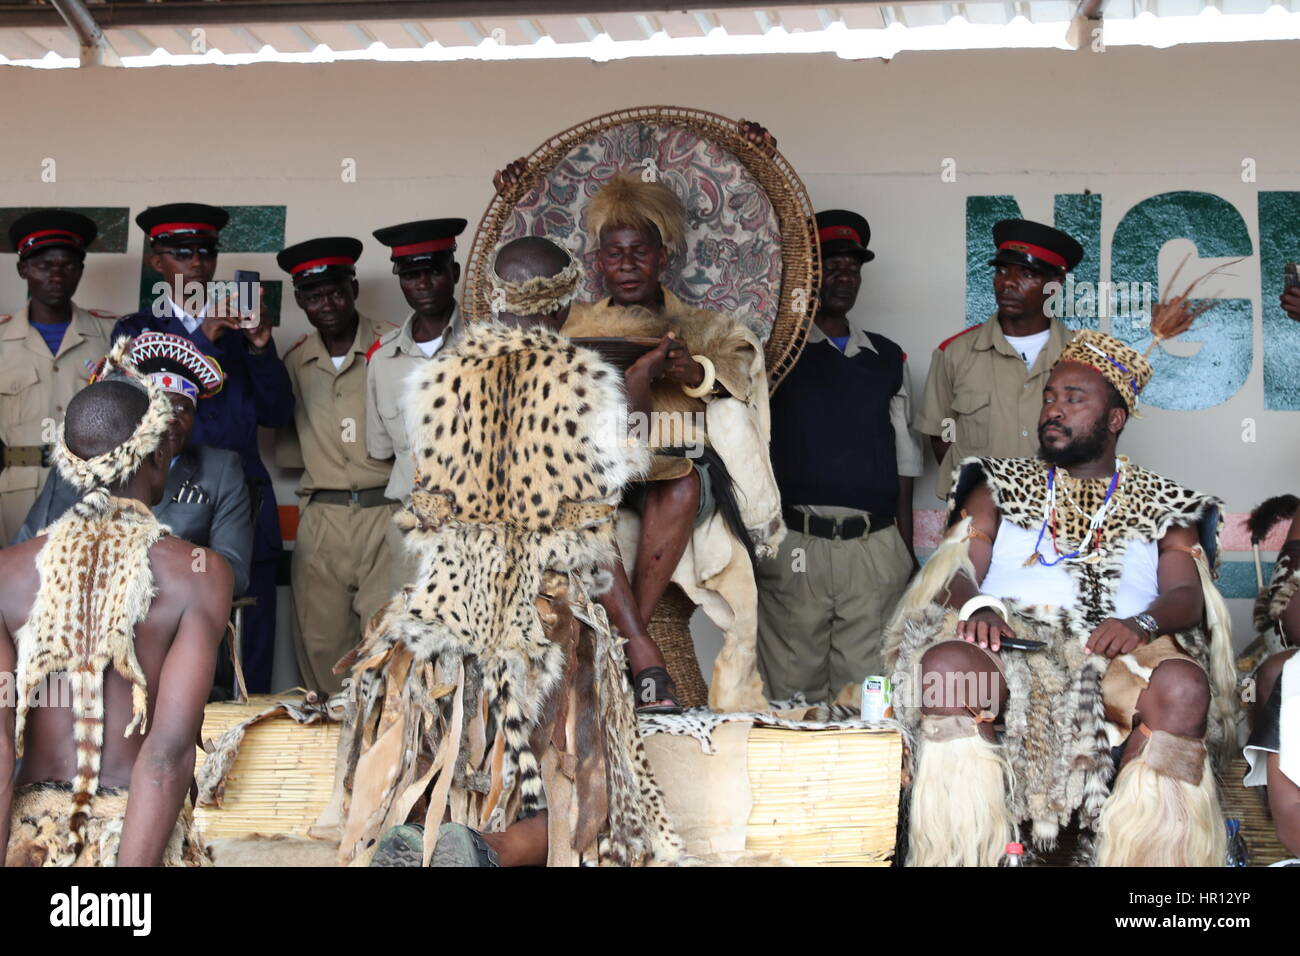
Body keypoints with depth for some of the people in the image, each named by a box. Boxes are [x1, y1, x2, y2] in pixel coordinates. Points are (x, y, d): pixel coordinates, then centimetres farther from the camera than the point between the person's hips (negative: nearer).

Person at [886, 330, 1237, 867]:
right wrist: (977, 607, -15)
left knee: (1183, 685, -36)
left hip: (1116, 657, 0)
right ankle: (958, 858, -36)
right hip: (1011, 640, 0)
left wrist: (1144, 622, -17)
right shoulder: (1002, 487, 26)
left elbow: (1188, 596, 8)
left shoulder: (1164, 508, 24)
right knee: (948, 662, -37)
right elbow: (958, 571, 11)